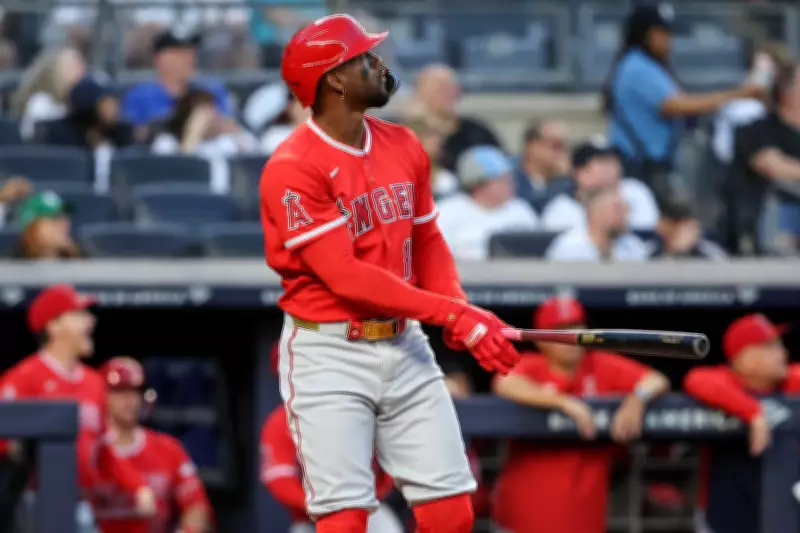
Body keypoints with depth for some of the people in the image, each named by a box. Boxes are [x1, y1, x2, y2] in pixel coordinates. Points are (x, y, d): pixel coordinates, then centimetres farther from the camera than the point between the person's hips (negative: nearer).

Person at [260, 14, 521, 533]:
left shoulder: (404, 147, 8)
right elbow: (345, 277, -20)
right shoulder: (292, 168, -15)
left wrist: (461, 315, -5)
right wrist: (449, 313, -23)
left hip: (405, 346, 7)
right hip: (329, 356, -6)